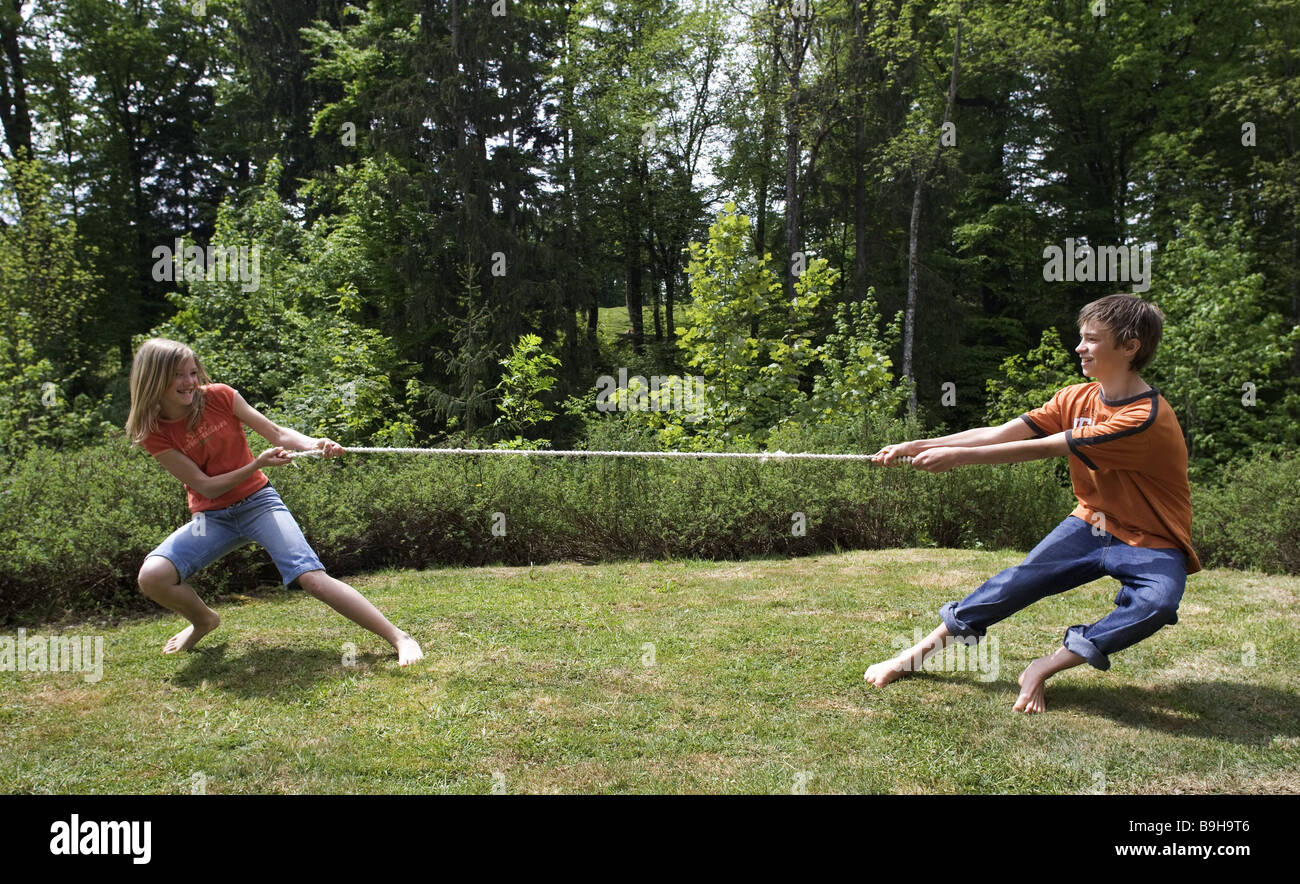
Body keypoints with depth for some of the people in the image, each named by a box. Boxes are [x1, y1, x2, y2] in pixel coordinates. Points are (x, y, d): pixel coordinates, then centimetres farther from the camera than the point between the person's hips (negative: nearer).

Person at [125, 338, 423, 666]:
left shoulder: (219, 396, -8)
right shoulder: (153, 432, -8)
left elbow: (277, 433, -5)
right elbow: (205, 487, -11)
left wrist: (314, 444, -26)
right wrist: (257, 464, -25)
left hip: (257, 501, -1)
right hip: (211, 517, 2)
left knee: (311, 575, -21)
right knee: (152, 576, -22)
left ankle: (400, 638, -20)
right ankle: (204, 620, 11)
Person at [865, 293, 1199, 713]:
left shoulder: (1147, 418, -26)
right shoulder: (1076, 399, -2)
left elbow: (1044, 448, -29)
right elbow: (1000, 433, -10)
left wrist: (958, 456, -30)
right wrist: (920, 446, -19)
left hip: (1151, 544, -5)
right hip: (1091, 525, 5)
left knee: (1156, 604, -34)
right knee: (1020, 581, -12)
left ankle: (1043, 667, -23)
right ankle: (918, 653, -4)